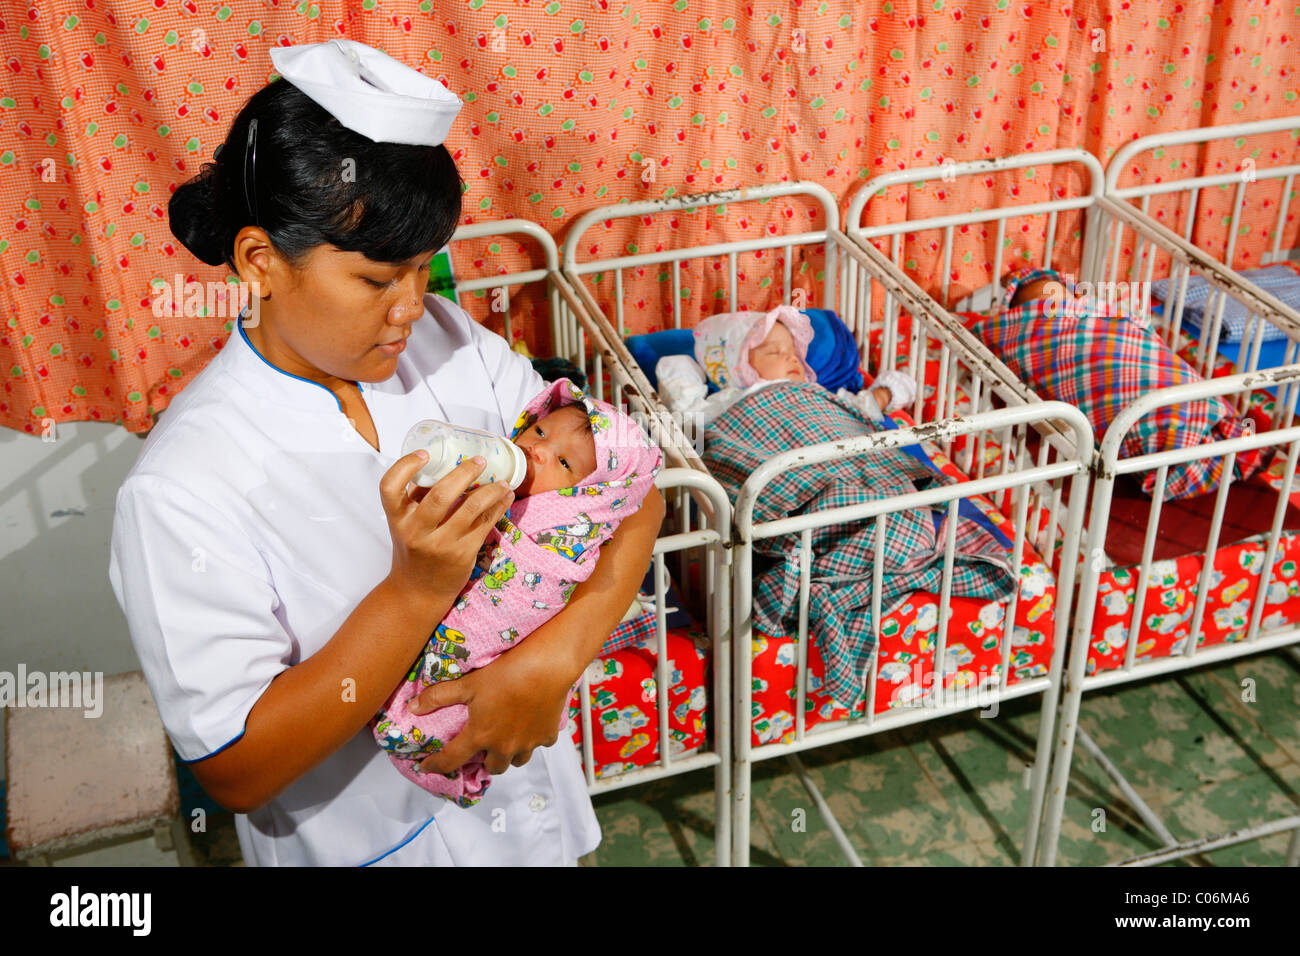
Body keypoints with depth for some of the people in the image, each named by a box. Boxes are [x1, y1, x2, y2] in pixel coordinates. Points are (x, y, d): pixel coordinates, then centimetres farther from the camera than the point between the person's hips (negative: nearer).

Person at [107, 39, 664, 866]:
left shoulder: (444, 341, -10)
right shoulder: (182, 490, -24)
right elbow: (235, 772, -24)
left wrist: (556, 653, -27)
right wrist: (416, 590, -34)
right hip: (372, 841, -4)